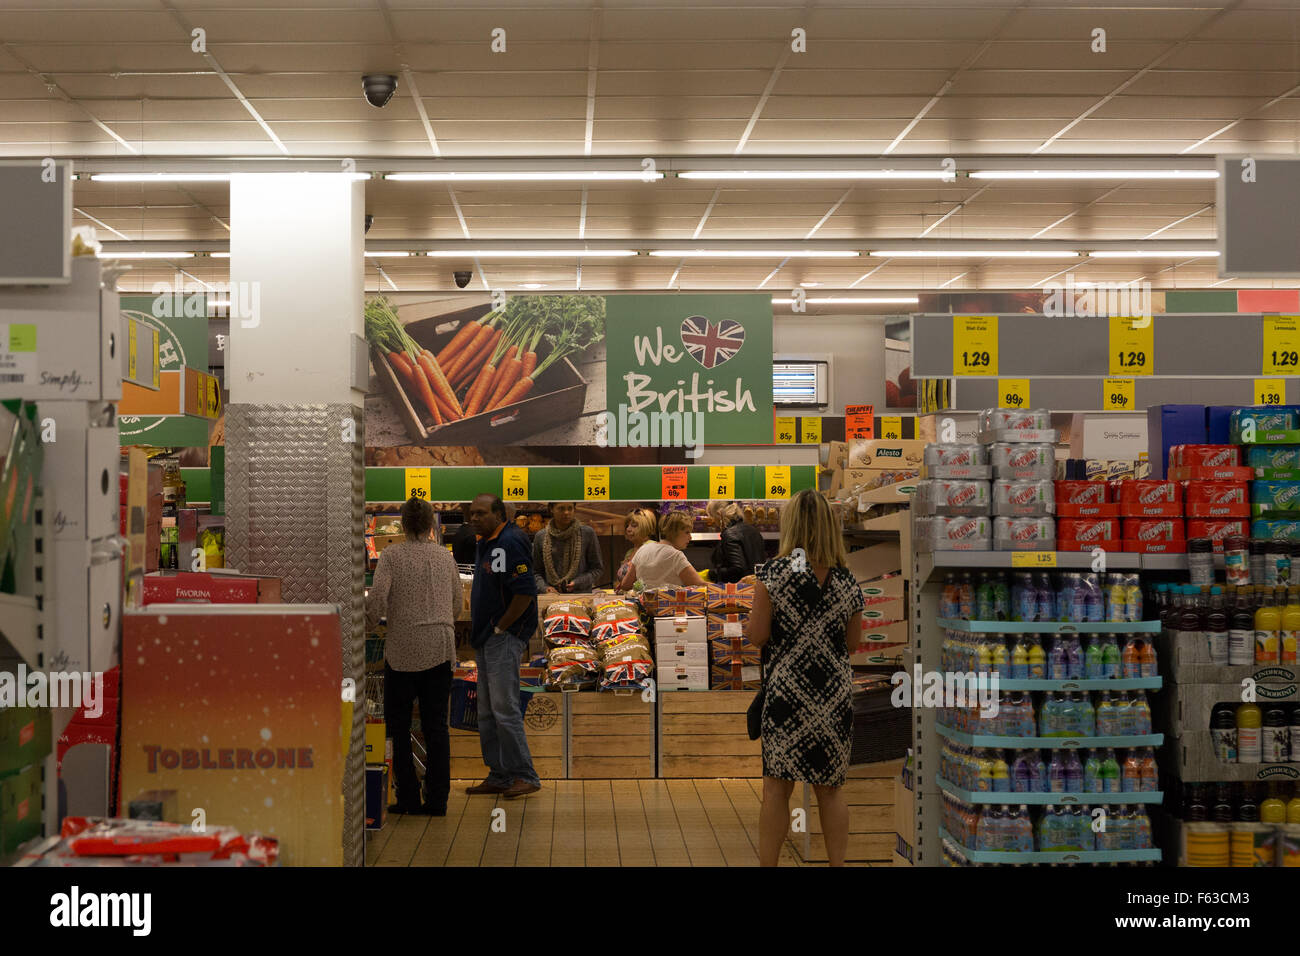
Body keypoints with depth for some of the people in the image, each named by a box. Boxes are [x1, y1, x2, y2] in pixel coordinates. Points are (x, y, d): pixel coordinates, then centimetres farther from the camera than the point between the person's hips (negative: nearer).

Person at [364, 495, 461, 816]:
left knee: (398, 725, 9)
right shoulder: (445, 557, 8)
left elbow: (377, 598, -12)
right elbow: (457, 603, 14)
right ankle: (437, 799, 8)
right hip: (441, 648, 3)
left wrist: (370, 624, 6)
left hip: (403, 648, -3)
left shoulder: (391, 555, -4)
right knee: (436, 725, 8)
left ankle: (408, 797, 9)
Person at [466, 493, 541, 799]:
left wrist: (499, 628, -16)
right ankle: (499, 776, 18)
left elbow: (525, 593, -23)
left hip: (505, 638, -10)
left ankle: (525, 776, -1)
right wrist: (478, 630, 15)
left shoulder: (510, 543, -16)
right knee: (487, 713, 12)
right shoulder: (485, 544, 16)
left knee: (504, 709, -9)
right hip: (486, 639, 10)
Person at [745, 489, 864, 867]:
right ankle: (837, 863, 14)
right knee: (831, 788, 10)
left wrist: (753, 614, 12)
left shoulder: (773, 573, -9)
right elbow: (852, 643, 9)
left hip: (787, 691, -3)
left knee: (777, 786, 5)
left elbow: (757, 635, -9)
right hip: (835, 694, 3)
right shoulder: (847, 582, 2)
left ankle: (768, 863, 9)